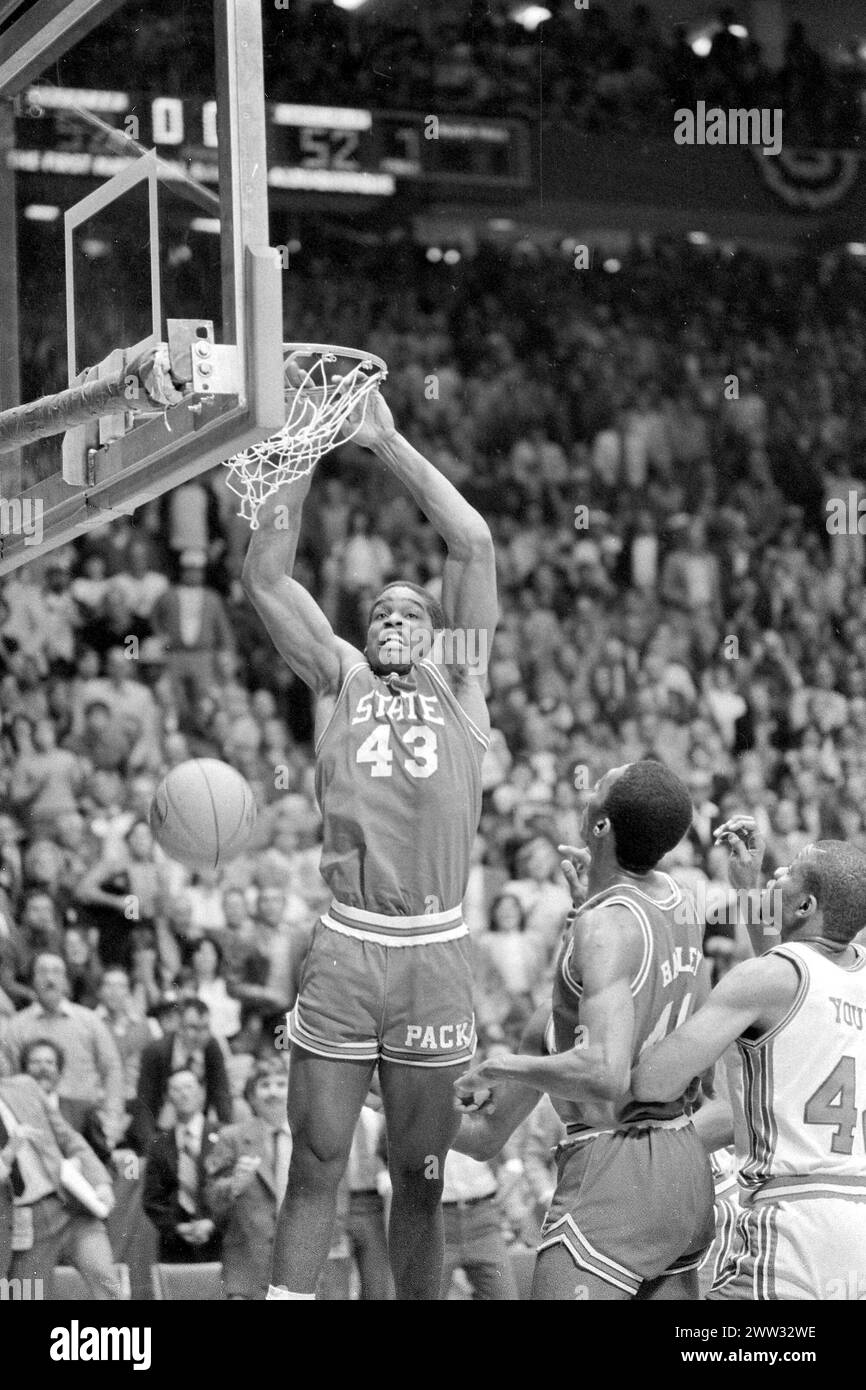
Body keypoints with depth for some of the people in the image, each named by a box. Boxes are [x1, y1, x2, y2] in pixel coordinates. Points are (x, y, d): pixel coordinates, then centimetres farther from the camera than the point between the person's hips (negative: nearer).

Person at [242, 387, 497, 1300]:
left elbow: (474, 545, 1)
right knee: (314, 1170, 2)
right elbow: (263, 579, 4)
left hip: (435, 957, 0)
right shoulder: (338, 680, 13)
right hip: (344, 949, 0)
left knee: (420, 1180, 8)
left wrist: (387, 443, 2)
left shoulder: (459, 686, 10)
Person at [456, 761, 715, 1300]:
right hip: (685, 1160, 9)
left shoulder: (607, 926, -18)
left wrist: (499, 1068, -15)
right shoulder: (678, 901, 7)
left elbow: (605, 1074, -28)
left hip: (617, 1173, -9)